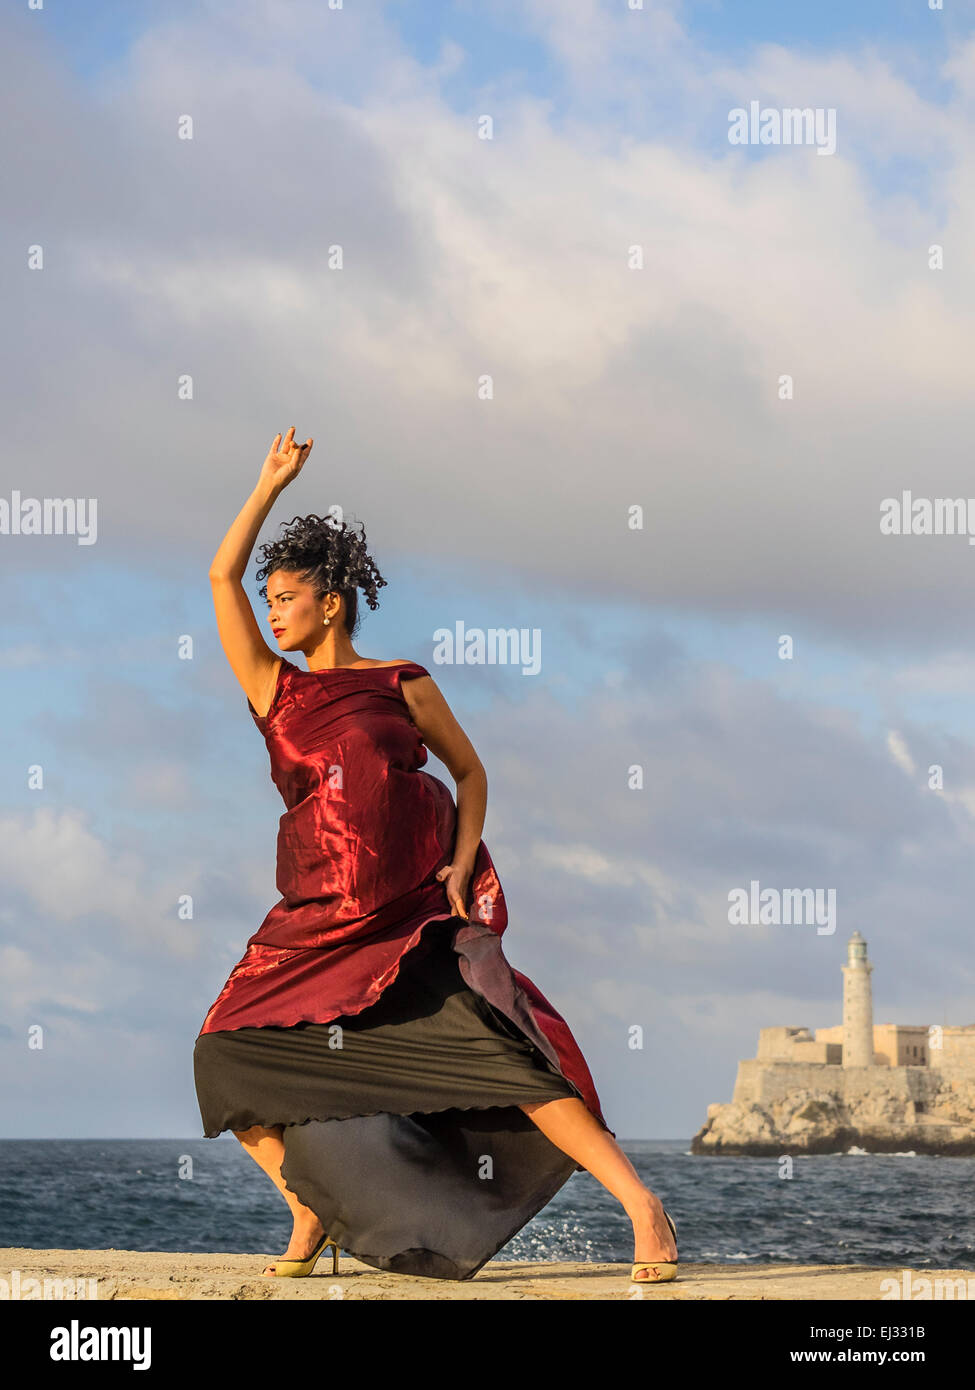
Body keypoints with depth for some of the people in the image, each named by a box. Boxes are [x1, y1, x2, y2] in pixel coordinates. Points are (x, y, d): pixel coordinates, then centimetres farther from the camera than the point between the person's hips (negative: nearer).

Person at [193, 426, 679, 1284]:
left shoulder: (402, 685, 3)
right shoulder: (273, 689, 10)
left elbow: (470, 771, 9)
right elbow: (222, 575, 6)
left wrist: (462, 863, -5)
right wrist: (272, 484, 6)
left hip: (419, 913, -4)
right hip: (319, 920, 4)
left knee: (493, 1041, -21)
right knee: (229, 1052, -9)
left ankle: (641, 1205, -20)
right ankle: (313, 1219, 5)